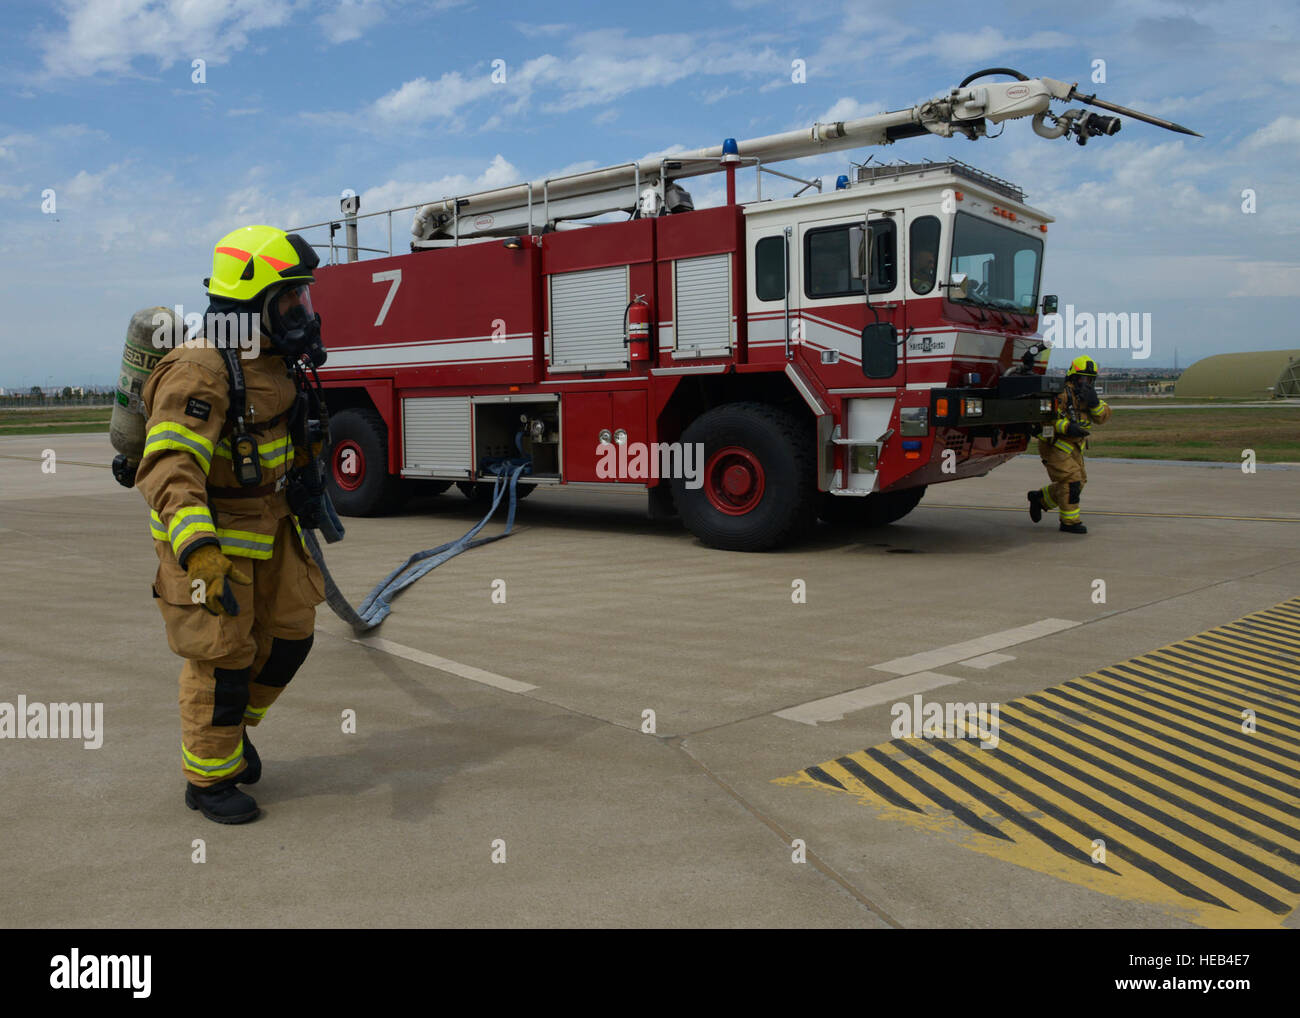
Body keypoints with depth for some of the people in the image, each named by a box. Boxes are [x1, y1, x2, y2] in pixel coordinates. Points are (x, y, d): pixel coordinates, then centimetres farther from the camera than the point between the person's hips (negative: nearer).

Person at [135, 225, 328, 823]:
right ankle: (208, 779, 19)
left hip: (267, 526, 9)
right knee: (222, 656, 0)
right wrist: (199, 551, -48)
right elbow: (169, 468, -36)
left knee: (288, 633, 14)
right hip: (207, 535, -8)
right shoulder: (200, 371, -26)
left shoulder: (273, 361, 4)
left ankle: (232, 727, 38)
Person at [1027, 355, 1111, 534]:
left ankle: (1039, 498, 27)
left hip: (1073, 447, 9)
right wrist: (1067, 427, -34)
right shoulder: (1062, 393, -18)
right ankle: (1069, 522, -3)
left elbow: (1103, 417, -1)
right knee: (1070, 480, -13)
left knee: (1078, 482, 12)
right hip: (1054, 444, -9)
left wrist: (1095, 403, -20)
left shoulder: (1087, 394, 8)